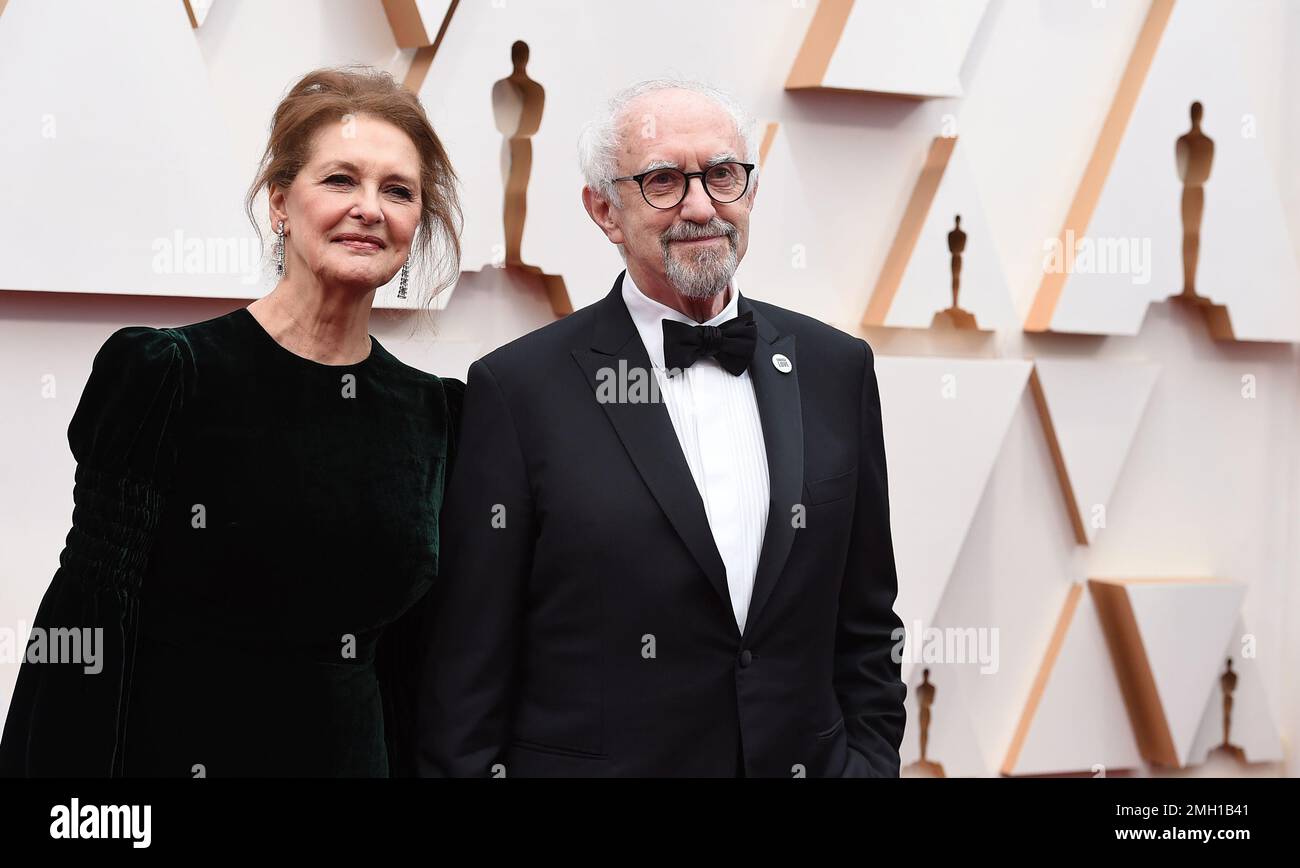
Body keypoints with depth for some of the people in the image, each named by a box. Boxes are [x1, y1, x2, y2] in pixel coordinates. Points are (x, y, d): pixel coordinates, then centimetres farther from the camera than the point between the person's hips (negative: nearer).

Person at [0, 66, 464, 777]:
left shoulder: (433, 413, 2)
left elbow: (412, 654, 8)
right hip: (172, 753, -4)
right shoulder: (159, 374, -11)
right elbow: (87, 633, -12)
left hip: (356, 753, 4)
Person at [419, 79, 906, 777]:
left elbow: (866, 624, 7)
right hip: (595, 760, -3)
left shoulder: (836, 370, 2)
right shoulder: (518, 389, -10)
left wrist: (869, 758, 0)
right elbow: (468, 670, -9)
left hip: (808, 761, 4)